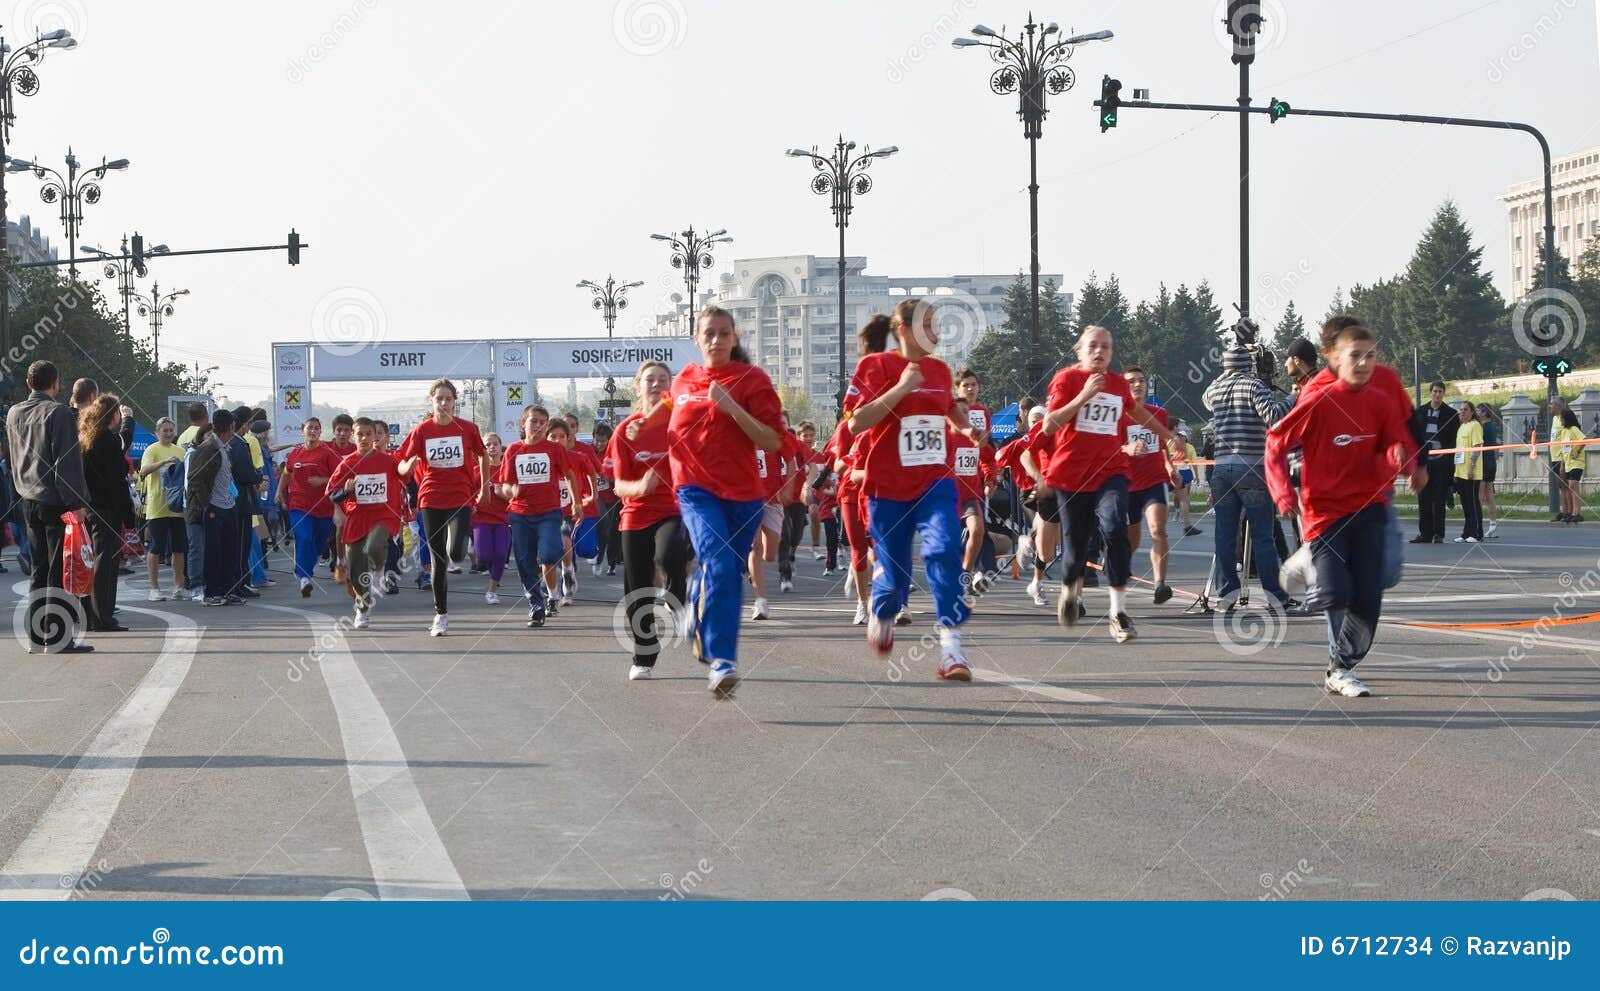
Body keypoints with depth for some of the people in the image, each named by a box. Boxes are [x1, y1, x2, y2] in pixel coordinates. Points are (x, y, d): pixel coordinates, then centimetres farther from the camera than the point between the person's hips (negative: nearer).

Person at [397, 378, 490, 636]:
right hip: (432, 500, 1)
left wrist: (484, 487, 16)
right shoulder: (421, 430, 0)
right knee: (438, 560, 2)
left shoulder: (468, 428, -1)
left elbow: (483, 455, 15)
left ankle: (456, 553, 22)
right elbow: (402, 467, 1)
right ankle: (440, 615, 12)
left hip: (461, 499, -1)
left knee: (455, 554, -18)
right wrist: (409, 465, -22)